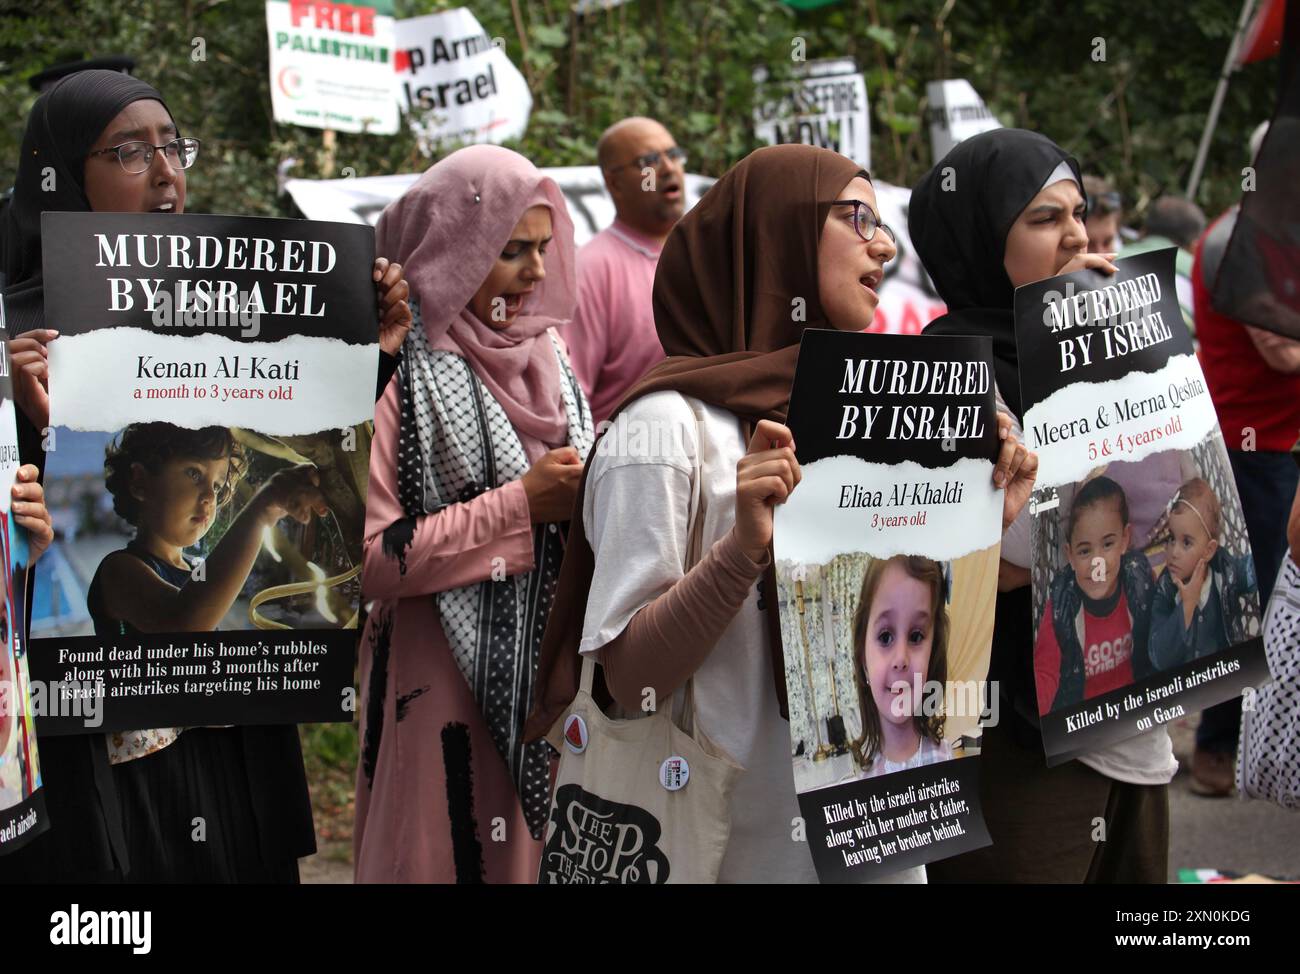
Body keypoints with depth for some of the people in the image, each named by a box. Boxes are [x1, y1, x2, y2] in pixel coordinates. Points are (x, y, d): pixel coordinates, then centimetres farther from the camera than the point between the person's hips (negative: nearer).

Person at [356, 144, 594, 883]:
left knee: (545, 850, 8)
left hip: (553, 672, 6)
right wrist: (521, 505, -15)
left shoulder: (547, 354, 11)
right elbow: (366, 557, -19)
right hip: (447, 678, -6)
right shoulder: (401, 373, -11)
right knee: (457, 856, 0)